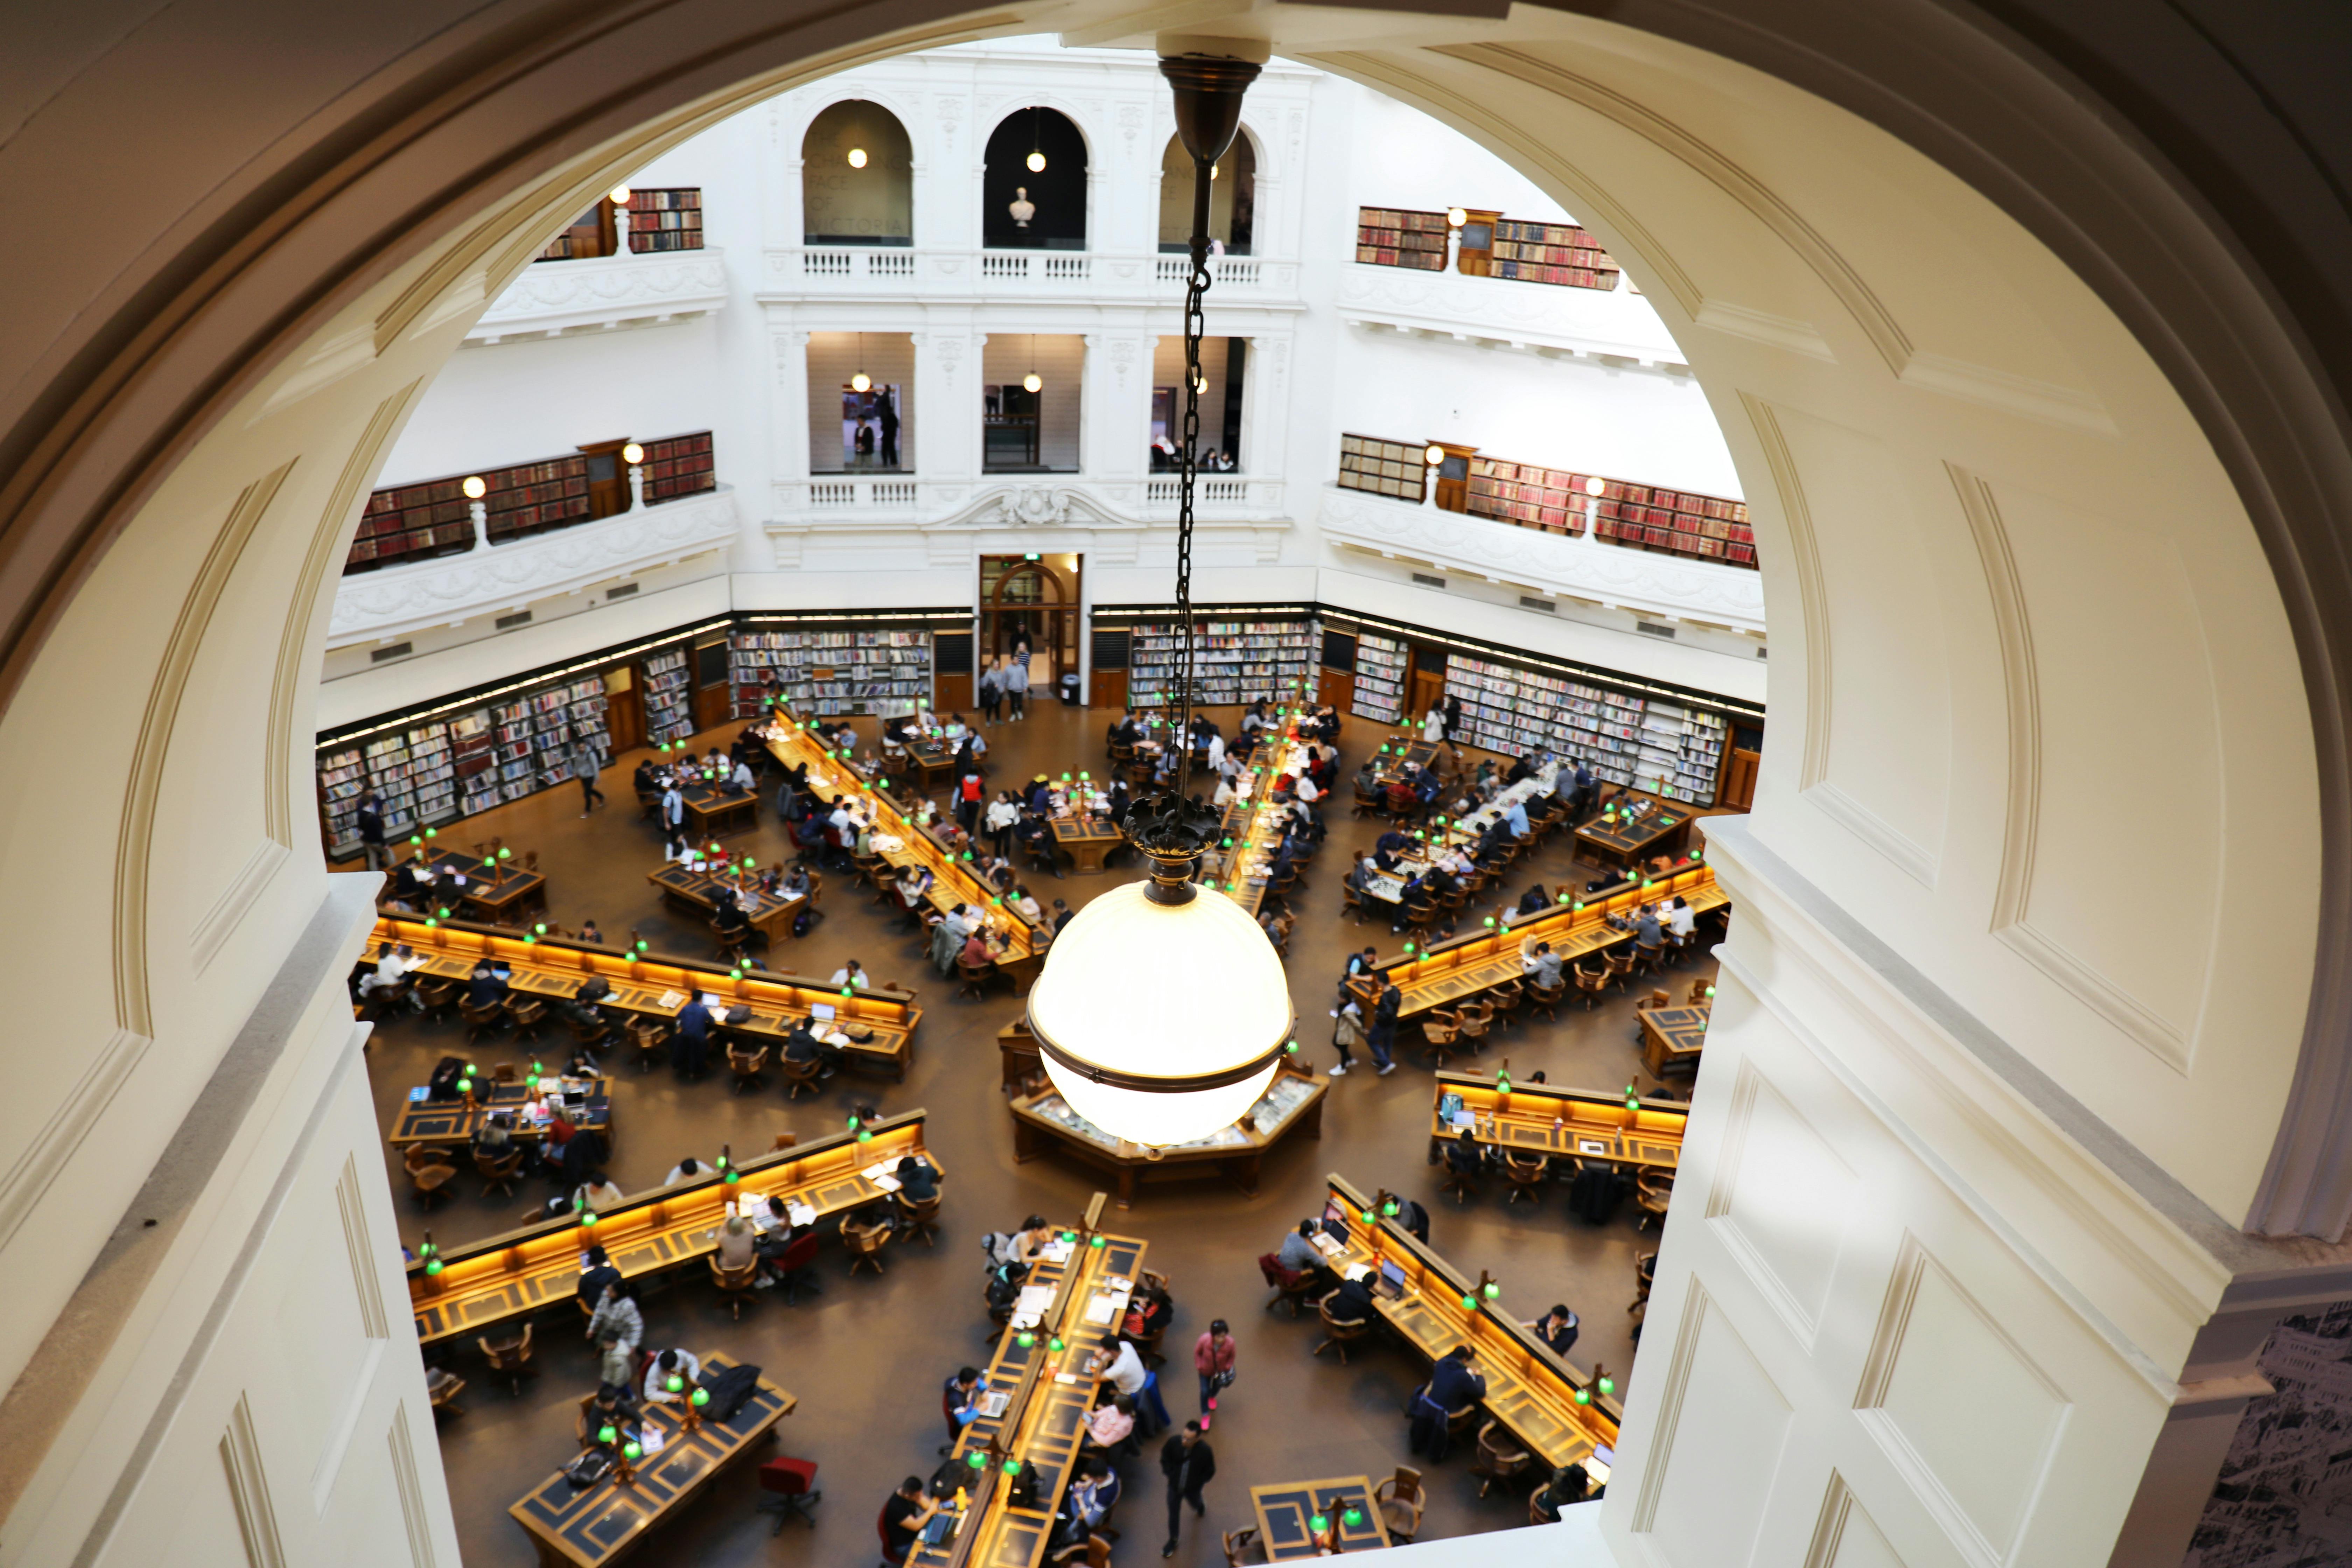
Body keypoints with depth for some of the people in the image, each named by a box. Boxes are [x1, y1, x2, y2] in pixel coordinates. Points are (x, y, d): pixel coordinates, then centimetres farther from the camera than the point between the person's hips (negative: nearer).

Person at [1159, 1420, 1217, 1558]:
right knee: (1173, 1514, 16)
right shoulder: (1174, 1442, -31)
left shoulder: (1205, 1451, -33)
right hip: (1174, 1486, 0)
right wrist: (1169, 1473, -10)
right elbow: (1165, 1457, -7)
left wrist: (1196, 1483, -14)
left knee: (1195, 1504, 31)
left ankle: (1201, 1507, 68)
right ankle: (1173, 1541, 41)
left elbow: (1210, 1472, -14)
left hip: (1193, 1488, 0)